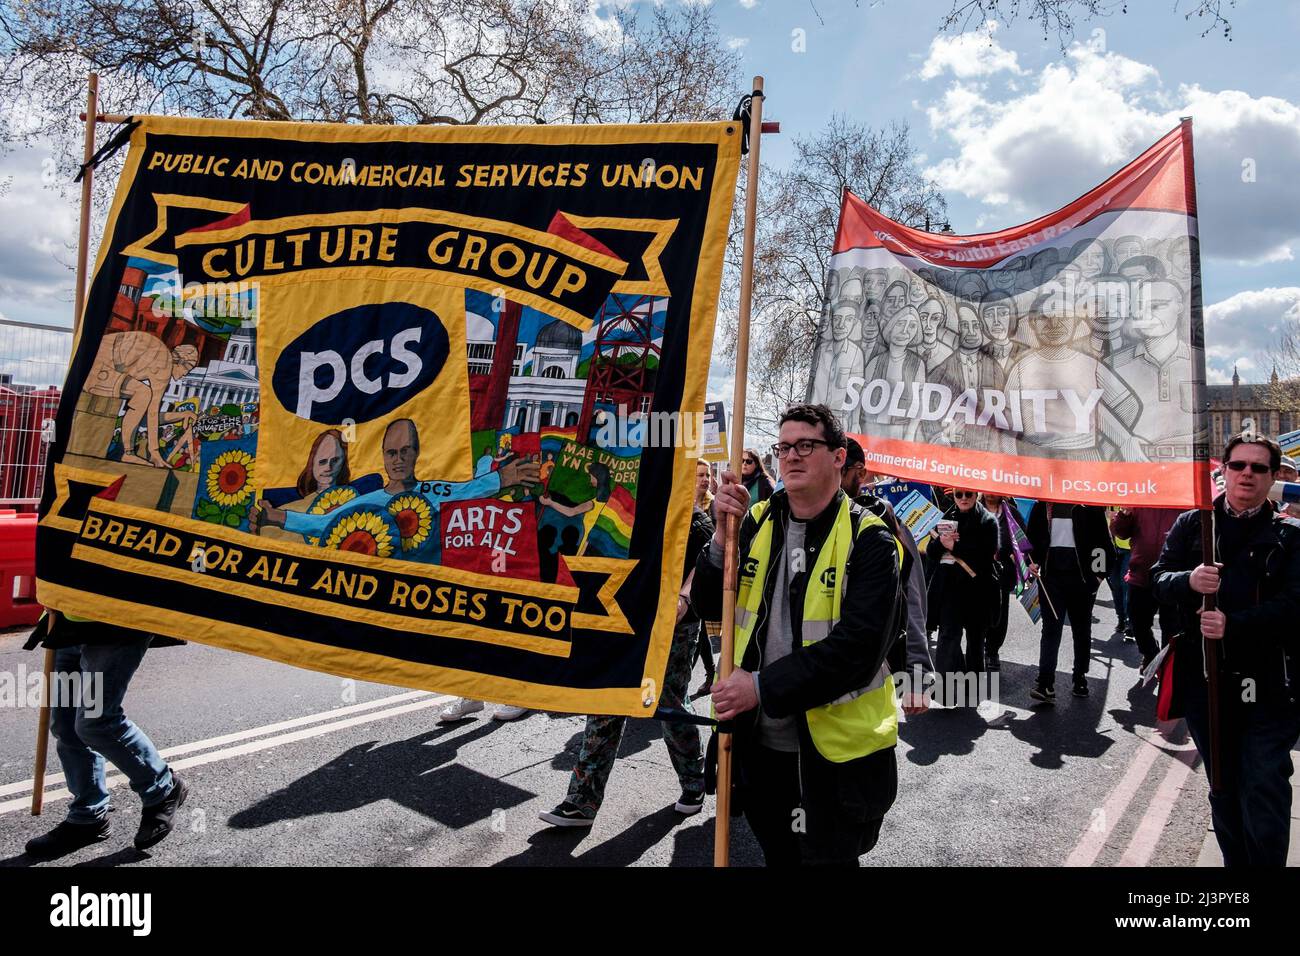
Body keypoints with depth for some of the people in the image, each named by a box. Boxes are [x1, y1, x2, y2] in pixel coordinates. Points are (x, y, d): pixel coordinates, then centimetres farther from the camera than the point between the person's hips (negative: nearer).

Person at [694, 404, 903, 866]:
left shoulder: (869, 540, -12)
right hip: (758, 741, 5)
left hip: (833, 750, -4)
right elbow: (708, 605, 0)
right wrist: (722, 535, -17)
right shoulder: (756, 523, 1)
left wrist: (764, 687, -26)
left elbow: (859, 645, -22)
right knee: (778, 855, 23)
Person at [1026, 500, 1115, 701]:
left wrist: (1100, 572, -6)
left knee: (1082, 629, 12)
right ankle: (1045, 684, -8)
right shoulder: (1042, 504, 5)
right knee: (1050, 627, -5)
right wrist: (1032, 560, 0)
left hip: (1081, 575, -1)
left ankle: (1080, 677, 27)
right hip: (1051, 573, 1)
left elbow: (1102, 538, -2)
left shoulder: (1090, 505, -2)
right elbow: (1031, 535, 13)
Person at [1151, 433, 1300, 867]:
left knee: (1264, 791, -3)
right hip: (1204, 680, 3)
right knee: (1224, 790, 16)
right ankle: (1234, 862, 31)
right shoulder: (1190, 525, 7)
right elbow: (1160, 579, 3)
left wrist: (1233, 625, -22)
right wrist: (1188, 581, -20)